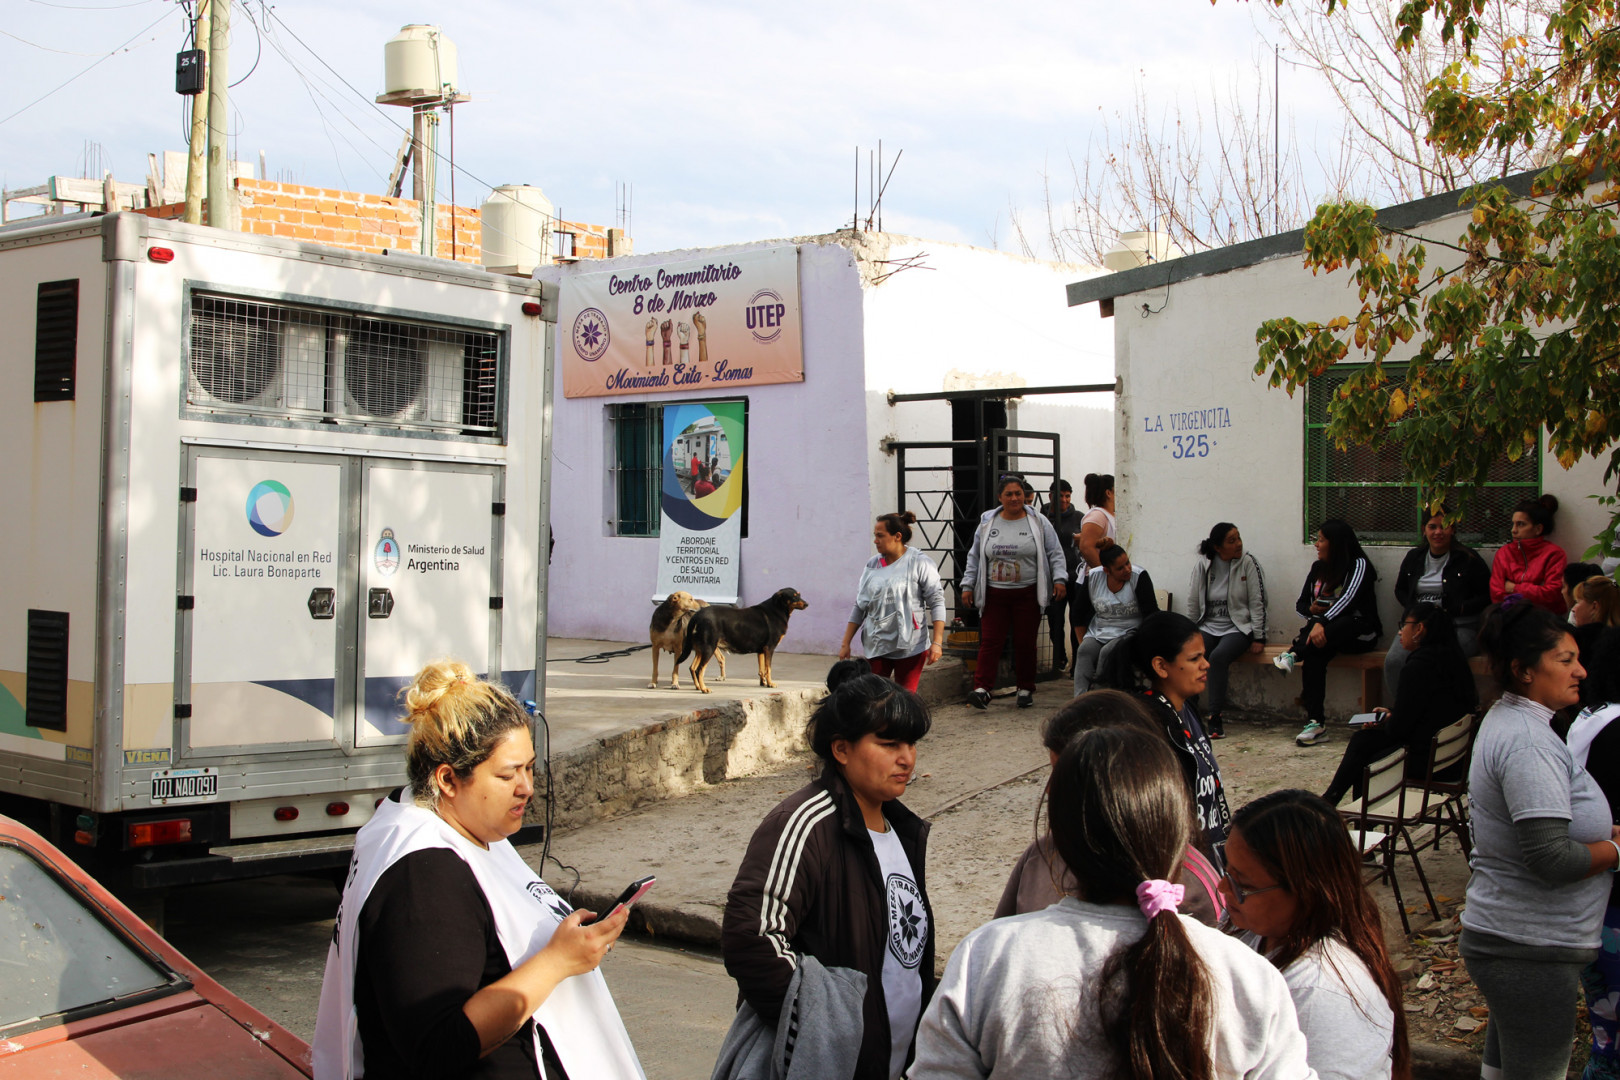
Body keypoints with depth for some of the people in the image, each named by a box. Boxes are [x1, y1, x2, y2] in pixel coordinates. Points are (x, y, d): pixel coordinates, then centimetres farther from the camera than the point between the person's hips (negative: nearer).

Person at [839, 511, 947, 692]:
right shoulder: (872, 565, 8)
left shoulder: (919, 563, -4)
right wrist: (846, 643, 10)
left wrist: (937, 642, -13)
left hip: (910, 645, -4)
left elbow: (937, 603, -6)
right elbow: (859, 607, 13)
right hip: (876, 646, 4)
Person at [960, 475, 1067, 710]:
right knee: (990, 641, -6)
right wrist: (968, 585, 7)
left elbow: (1055, 554, 6)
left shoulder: (1038, 523, 4)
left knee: (1025, 643, 3)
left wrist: (1058, 578, -7)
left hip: (1028, 594, -1)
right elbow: (974, 557, 13)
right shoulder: (987, 524, 9)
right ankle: (981, 690, -12)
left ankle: (1026, 689, 15)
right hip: (994, 594, 1)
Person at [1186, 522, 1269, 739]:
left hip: (1238, 628, -3)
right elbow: (1192, 604, 10)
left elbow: (1257, 603, -2)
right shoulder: (1202, 565, 3)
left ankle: (1215, 717, -30)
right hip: (1208, 627, 3)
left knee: (1218, 656, -33)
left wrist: (1258, 638, -6)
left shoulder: (1247, 563, -3)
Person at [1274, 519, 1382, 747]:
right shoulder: (1318, 568, 18)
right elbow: (1300, 604, 18)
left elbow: (1348, 599, -21)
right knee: (1315, 655, -31)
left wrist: (1322, 622, -37)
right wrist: (1311, 610, -7)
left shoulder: (1358, 565, -4)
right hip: (1325, 632, 4)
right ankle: (1315, 722, -39)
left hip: (1358, 633, -4)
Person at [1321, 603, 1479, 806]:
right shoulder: (1451, 656, 9)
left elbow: (1398, 728, -15)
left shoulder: (1420, 664, -19)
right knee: (1361, 739, 17)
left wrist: (1386, 722, 6)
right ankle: (1331, 799, 24)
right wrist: (1390, 716, 12)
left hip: (1428, 759, -9)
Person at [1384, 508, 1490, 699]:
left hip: (1459, 626, -4)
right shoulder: (1414, 557, 18)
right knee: (1393, 661, -27)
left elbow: (1488, 597, 4)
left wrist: (1454, 610, -8)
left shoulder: (1468, 558, 5)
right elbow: (1400, 590, 30)